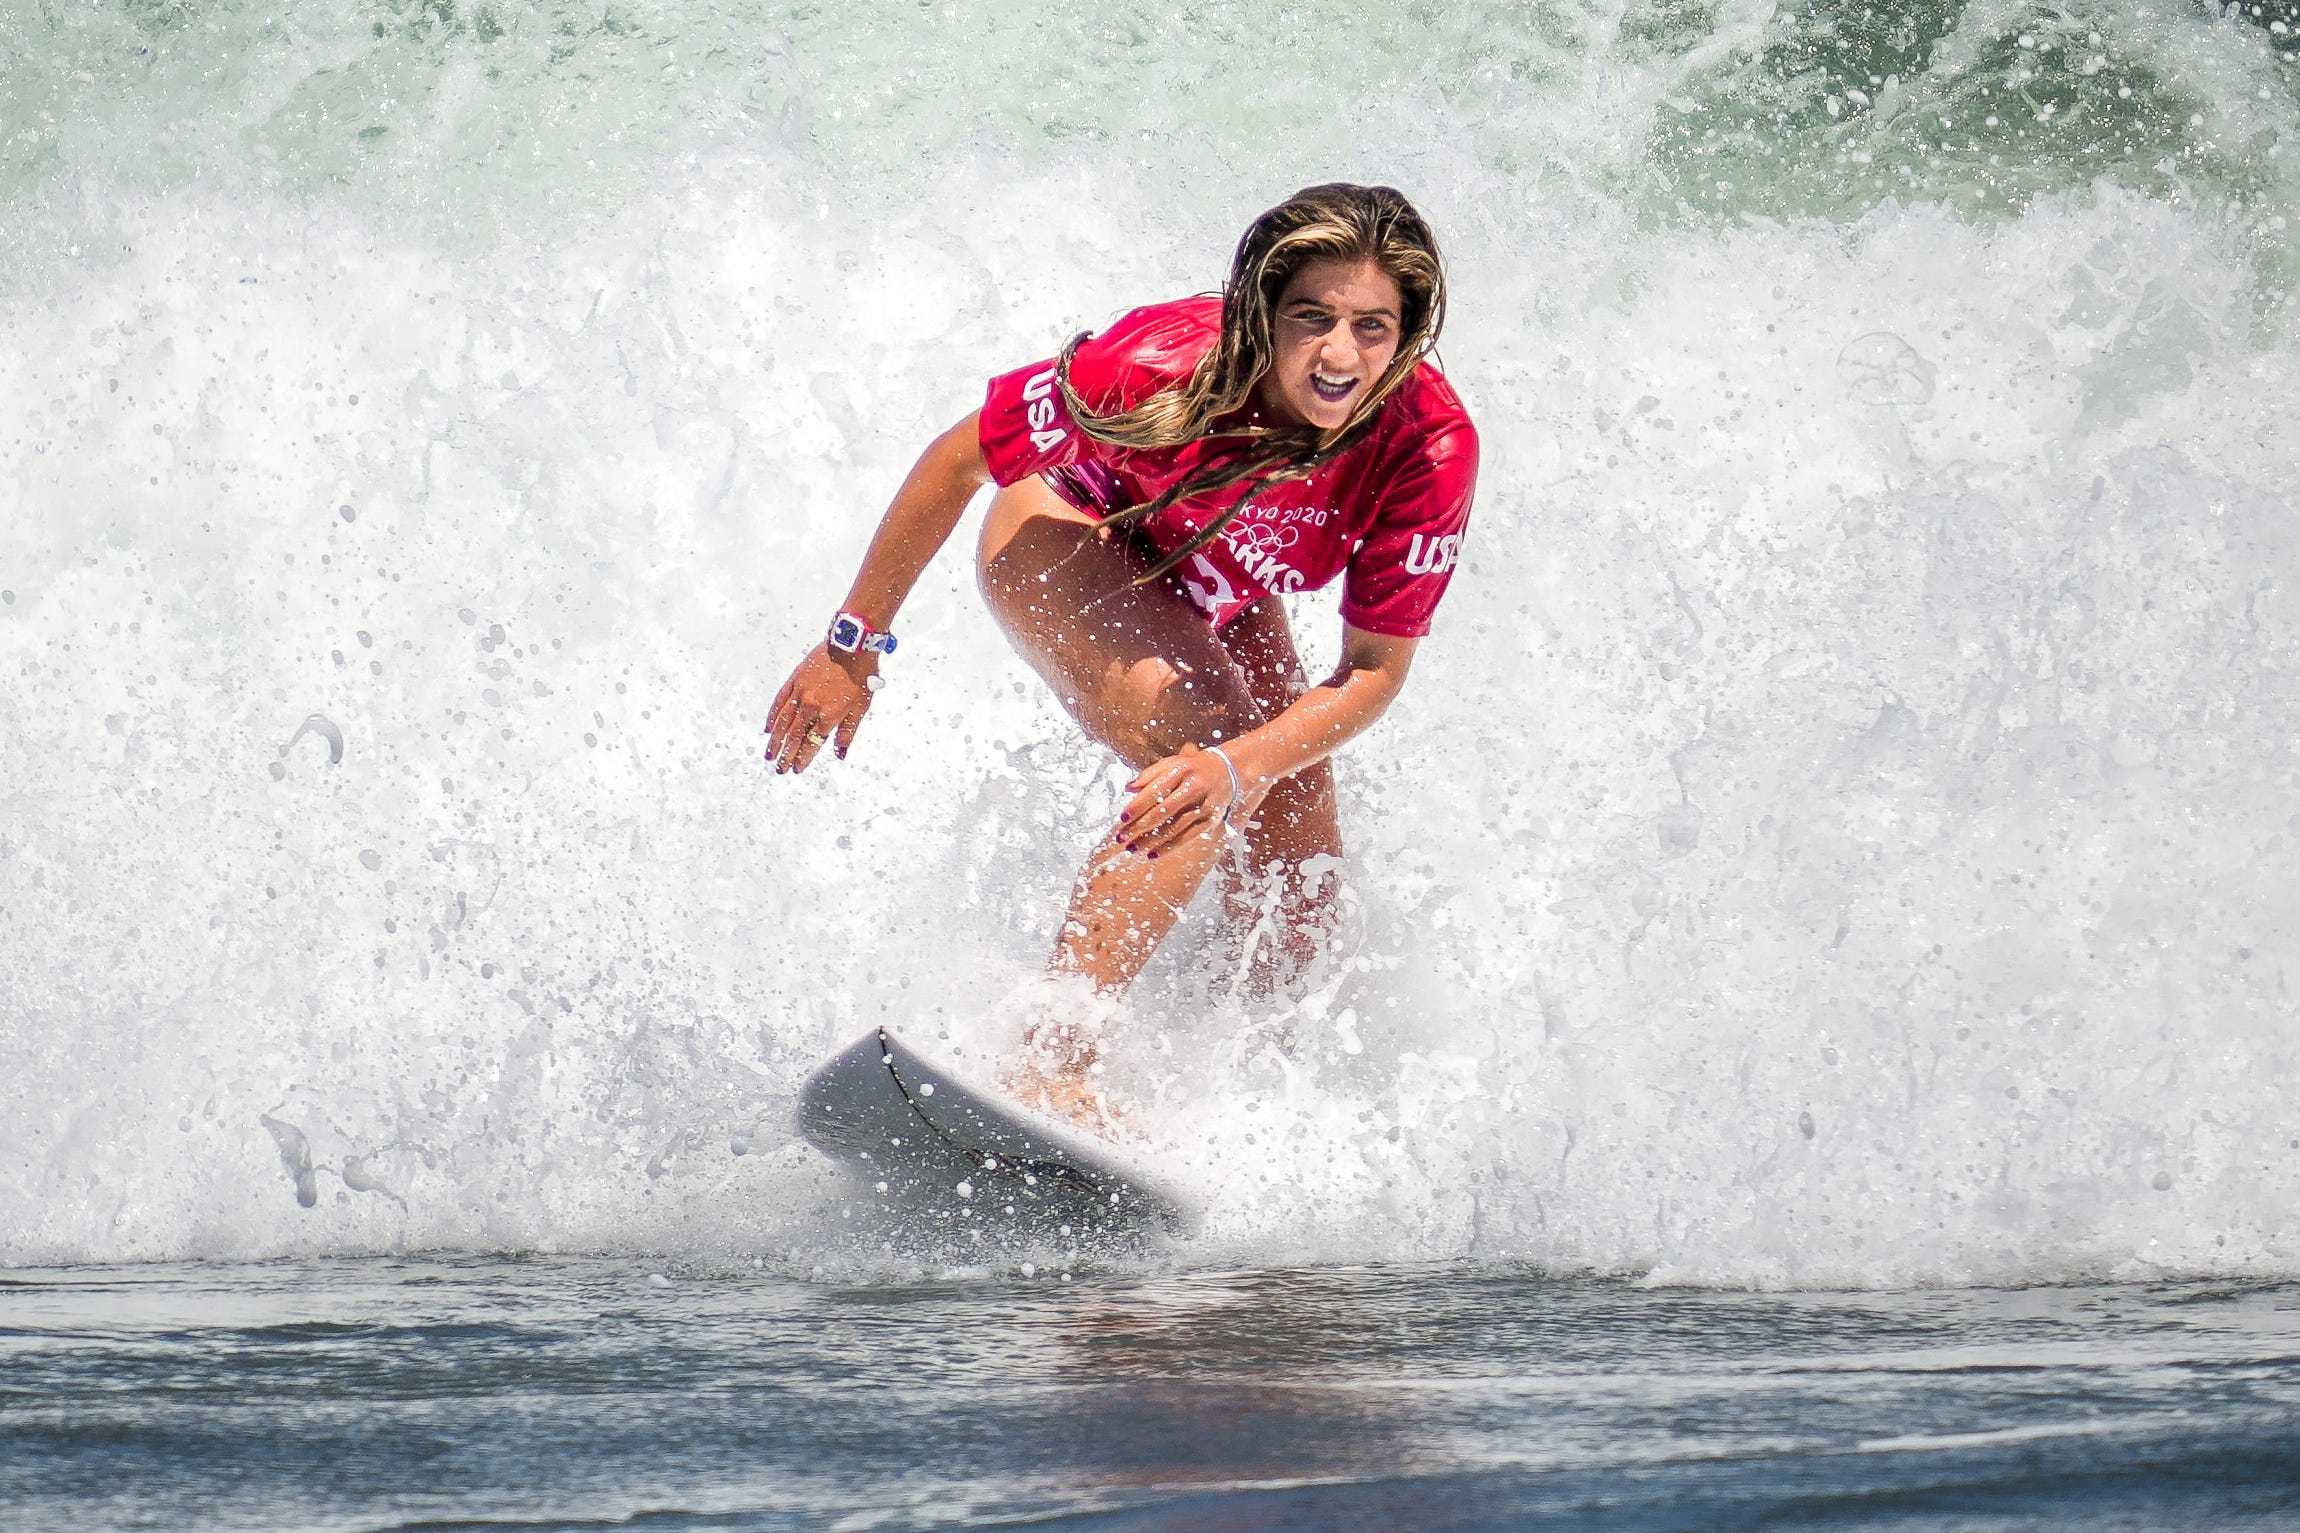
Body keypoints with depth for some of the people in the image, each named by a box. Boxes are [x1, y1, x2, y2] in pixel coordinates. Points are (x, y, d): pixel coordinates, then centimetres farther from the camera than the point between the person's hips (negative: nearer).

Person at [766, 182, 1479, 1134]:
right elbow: (957, 462, -23)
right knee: (1203, 764, -32)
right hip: (1067, 537, -4)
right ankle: (1049, 1065, -36)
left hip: (1216, 599, 4)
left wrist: (1241, 765, -42)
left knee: (1295, 917, -3)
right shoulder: (1161, 367, -39)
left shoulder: (1430, 447, -32)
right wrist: (853, 648, -16)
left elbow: (1375, 671, -24)